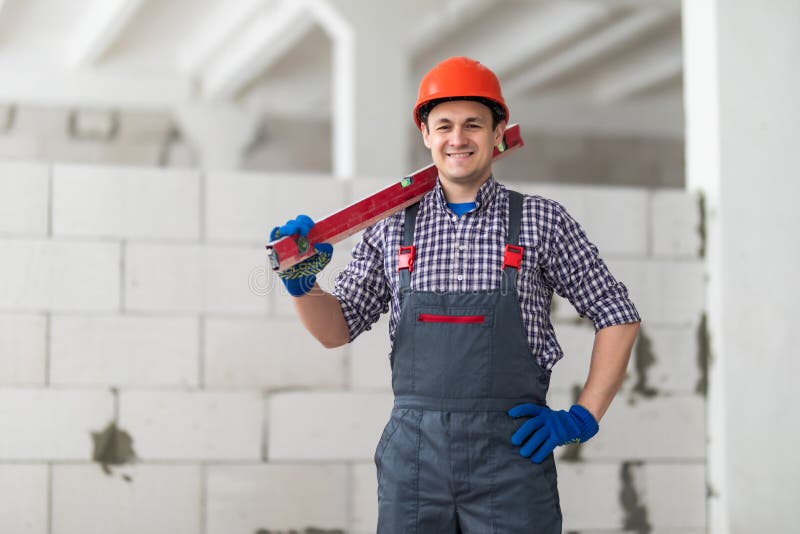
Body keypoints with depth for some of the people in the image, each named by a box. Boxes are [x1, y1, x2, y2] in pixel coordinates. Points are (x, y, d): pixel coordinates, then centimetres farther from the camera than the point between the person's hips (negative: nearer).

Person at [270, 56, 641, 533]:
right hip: (414, 453, 2)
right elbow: (336, 329, 14)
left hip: (511, 449, -2)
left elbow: (618, 317, 8)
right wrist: (301, 280, -5)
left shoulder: (541, 222, 4)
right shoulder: (395, 228, 10)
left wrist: (584, 417, 1)